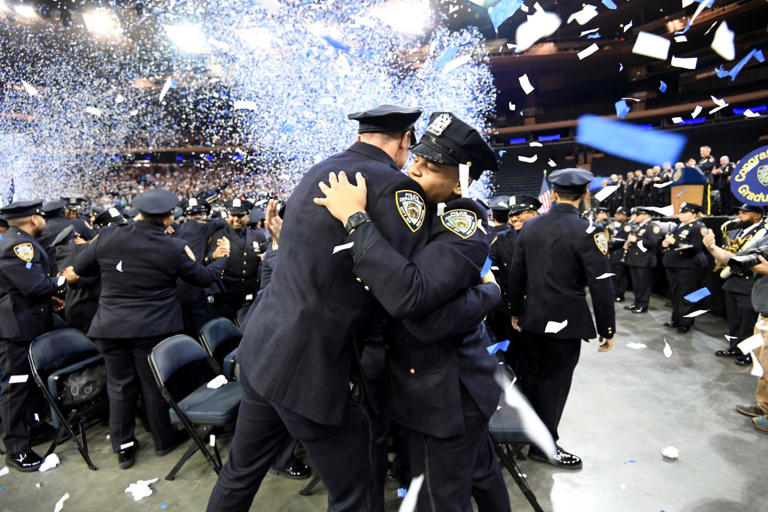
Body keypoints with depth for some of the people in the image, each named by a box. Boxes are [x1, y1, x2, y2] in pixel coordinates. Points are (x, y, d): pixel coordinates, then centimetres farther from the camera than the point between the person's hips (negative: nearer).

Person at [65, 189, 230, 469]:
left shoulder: (109, 238, -7)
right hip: (152, 328, -2)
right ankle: (164, 438, 30)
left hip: (110, 327, 3)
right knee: (154, 384, 13)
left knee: (120, 386, 15)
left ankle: (123, 447, 29)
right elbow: (203, 278, -1)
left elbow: (75, 271, 5)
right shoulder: (174, 248, -14)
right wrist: (222, 258, 16)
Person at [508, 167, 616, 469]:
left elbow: (516, 274, 8)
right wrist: (607, 330, -5)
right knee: (554, 384, 8)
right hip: (566, 322, -5)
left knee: (530, 377, 19)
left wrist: (516, 312, 18)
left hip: (532, 319, 6)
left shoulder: (530, 226, 2)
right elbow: (601, 286, -15)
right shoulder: (587, 232, -15)